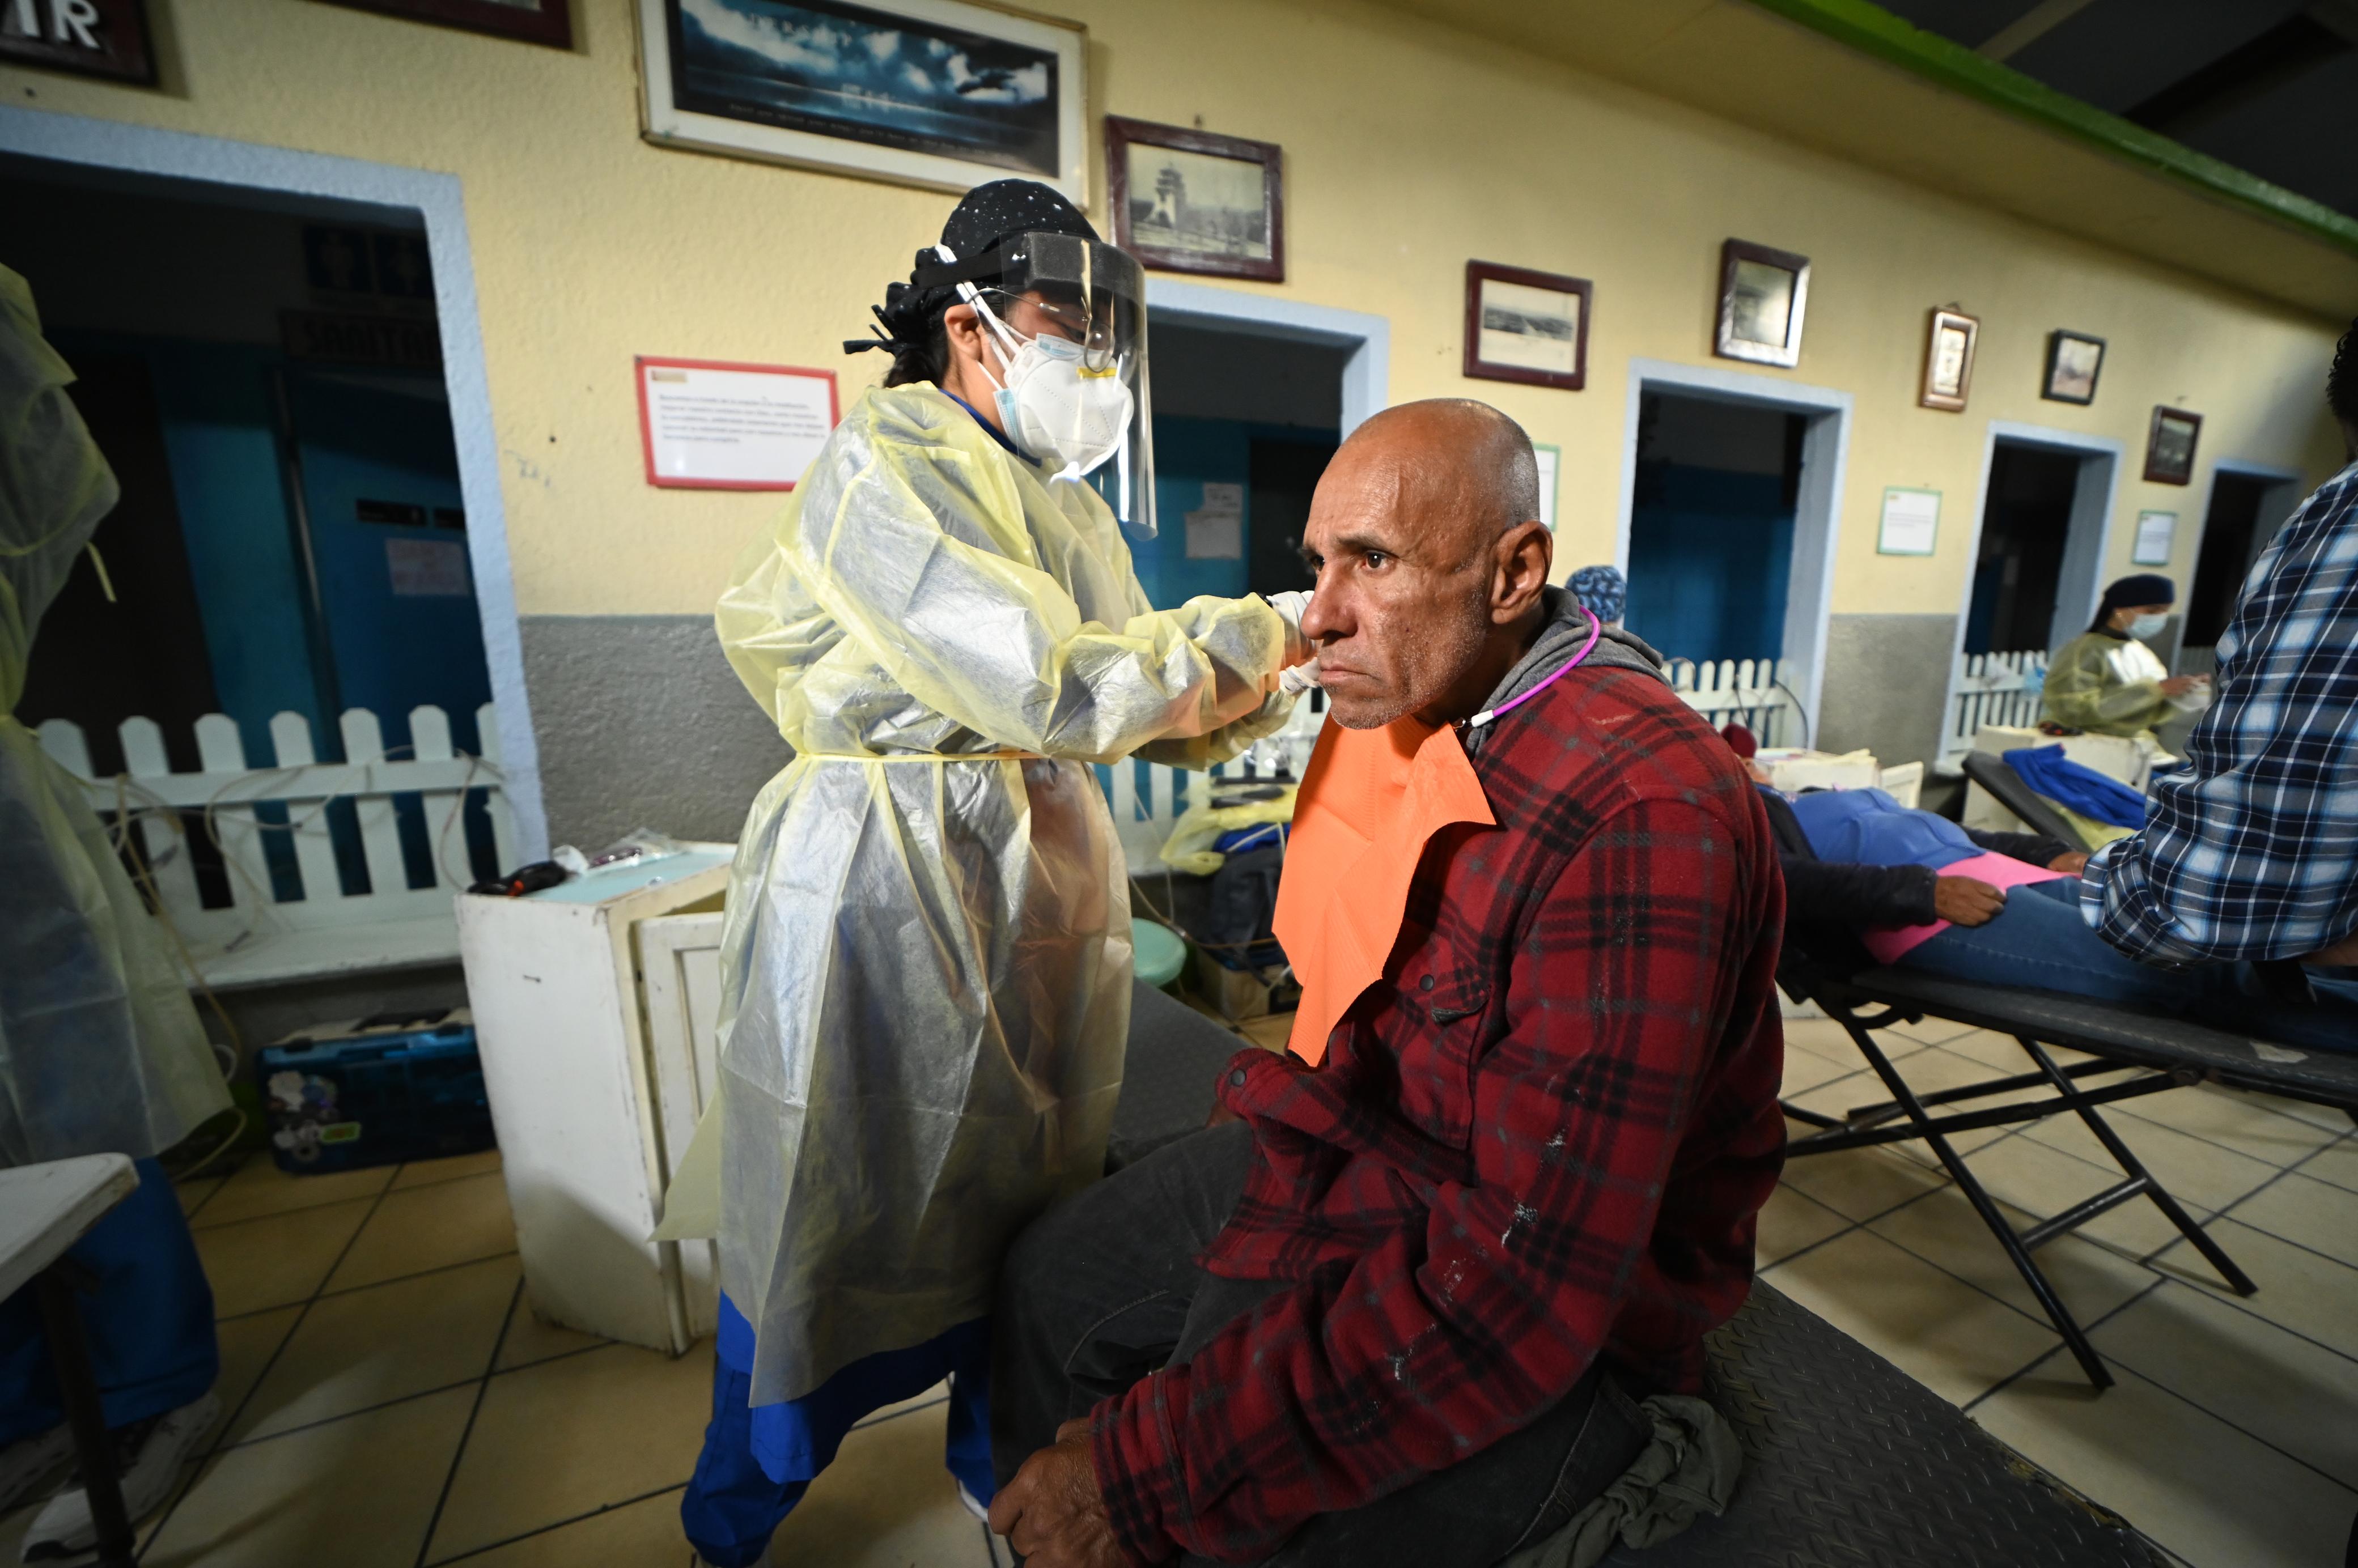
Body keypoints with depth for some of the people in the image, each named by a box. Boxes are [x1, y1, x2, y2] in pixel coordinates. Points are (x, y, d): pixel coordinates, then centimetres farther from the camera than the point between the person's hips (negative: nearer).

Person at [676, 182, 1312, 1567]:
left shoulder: (1063, 503, 14)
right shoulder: (884, 465, -11)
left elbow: (1151, 704, 11)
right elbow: (1058, 688, -22)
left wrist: (1272, 669, -3)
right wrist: (1264, 632, -12)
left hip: (1045, 874, 8)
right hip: (890, 883, -7)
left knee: (1025, 1193, 19)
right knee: (844, 1213, 9)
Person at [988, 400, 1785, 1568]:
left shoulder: (1637, 816, -30)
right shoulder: (1409, 713, -3)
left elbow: (1521, 1286, -31)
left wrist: (1151, 1472, -26)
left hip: (1546, 1331, -7)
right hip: (1356, 1154, 8)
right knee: (1052, 1277, 15)